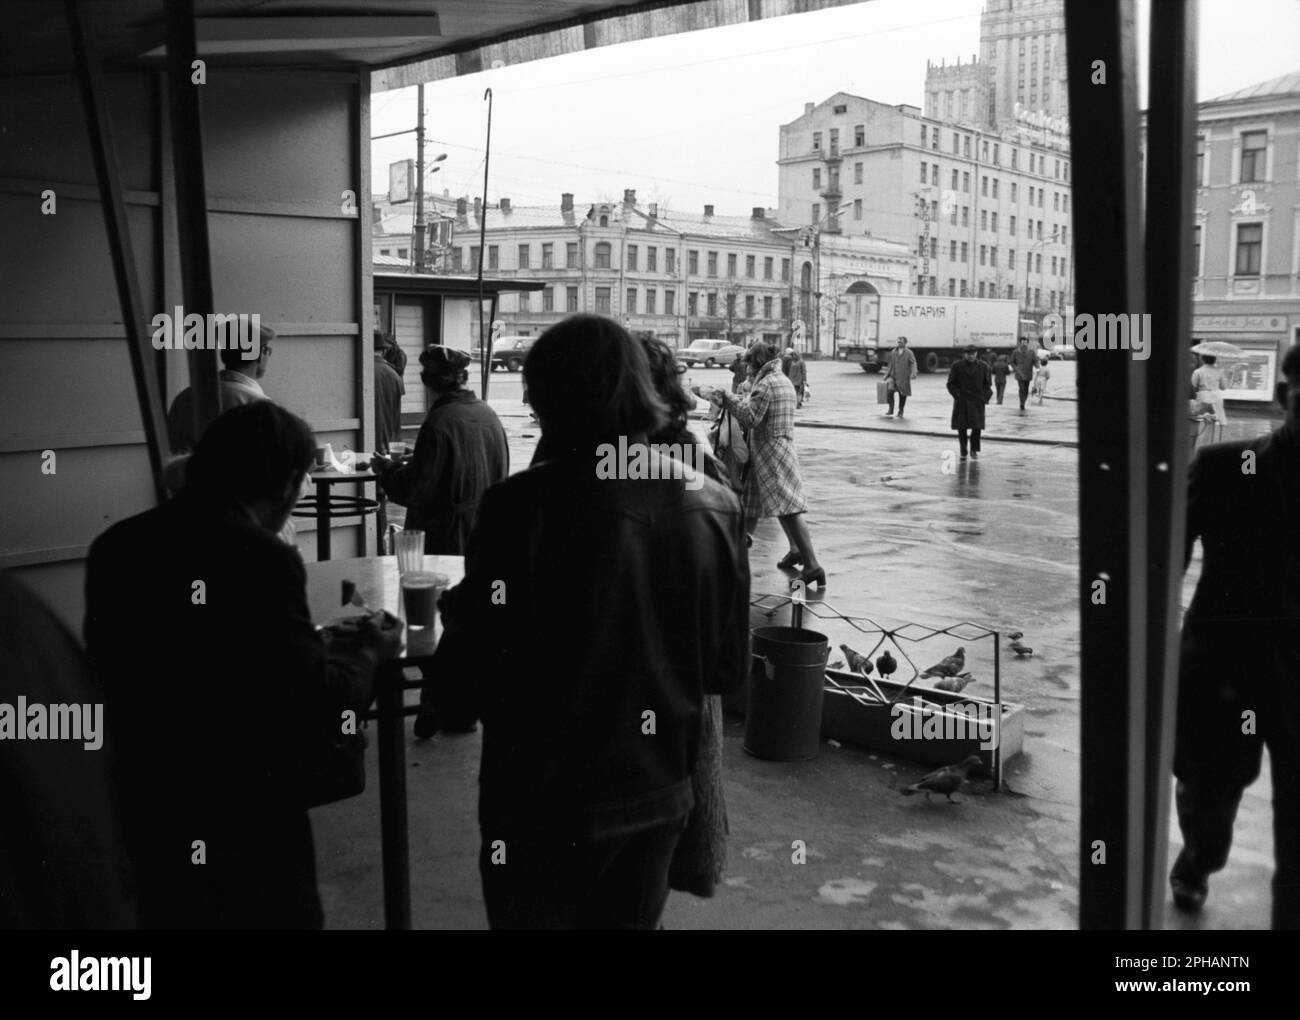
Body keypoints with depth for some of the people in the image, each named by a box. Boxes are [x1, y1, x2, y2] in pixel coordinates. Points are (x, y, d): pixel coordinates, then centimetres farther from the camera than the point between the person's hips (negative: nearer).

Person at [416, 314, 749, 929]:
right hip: (660, 792, 4)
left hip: (545, 801, -4)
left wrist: (440, 705, 5)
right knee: (633, 919, 23)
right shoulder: (712, 508, -7)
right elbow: (729, 670, 1)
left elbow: (475, 665, -16)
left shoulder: (523, 506, -21)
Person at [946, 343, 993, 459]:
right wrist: (957, 395, -6)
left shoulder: (983, 366, 6)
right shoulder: (957, 366, 1)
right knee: (961, 428, -1)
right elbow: (950, 384, 4)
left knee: (977, 427, -3)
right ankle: (963, 452, 9)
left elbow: (987, 384, 12)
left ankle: (974, 450, 14)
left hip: (977, 402, 1)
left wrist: (985, 396, 0)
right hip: (961, 402, -1)